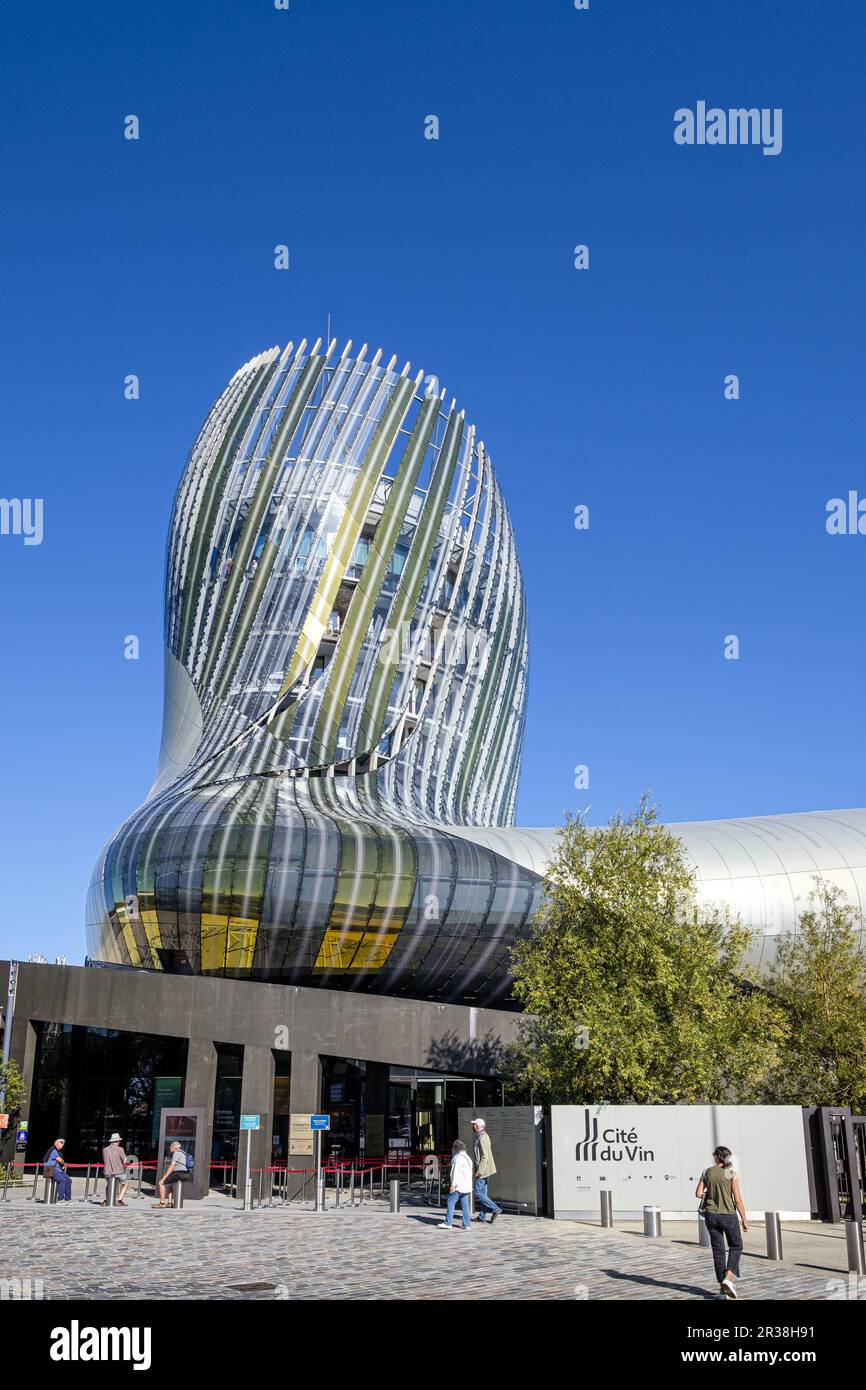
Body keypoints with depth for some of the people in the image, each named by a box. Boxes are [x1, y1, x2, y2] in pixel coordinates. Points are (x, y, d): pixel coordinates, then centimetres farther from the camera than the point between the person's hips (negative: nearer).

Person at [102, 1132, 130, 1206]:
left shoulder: (104, 1150, 2)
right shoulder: (119, 1149, -11)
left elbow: (104, 1162, 13)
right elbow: (126, 1161, -2)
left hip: (108, 1173, 4)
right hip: (118, 1172, -4)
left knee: (108, 1184, 35)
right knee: (125, 1184, 22)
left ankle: (106, 1200, 20)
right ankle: (120, 1200, 7)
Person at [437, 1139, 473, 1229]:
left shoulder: (458, 1158, -11)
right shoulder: (468, 1158, 16)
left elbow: (456, 1172, -16)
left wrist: (453, 1184, -17)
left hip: (459, 1185, -8)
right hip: (467, 1185, 8)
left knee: (451, 1202, -2)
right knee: (465, 1205, 9)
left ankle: (448, 1223, -1)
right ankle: (467, 1224, 6)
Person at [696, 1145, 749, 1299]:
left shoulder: (707, 1173, 1)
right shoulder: (732, 1175, -9)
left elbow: (698, 1193, 0)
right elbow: (738, 1200, -10)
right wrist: (744, 1220, -1)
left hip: (711, 1215, 3)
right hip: (728, 1216, -3)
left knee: (718, 1250, 12)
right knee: (736, 1247, 16)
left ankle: (723, 1286, 12)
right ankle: (729, 1278, -3)